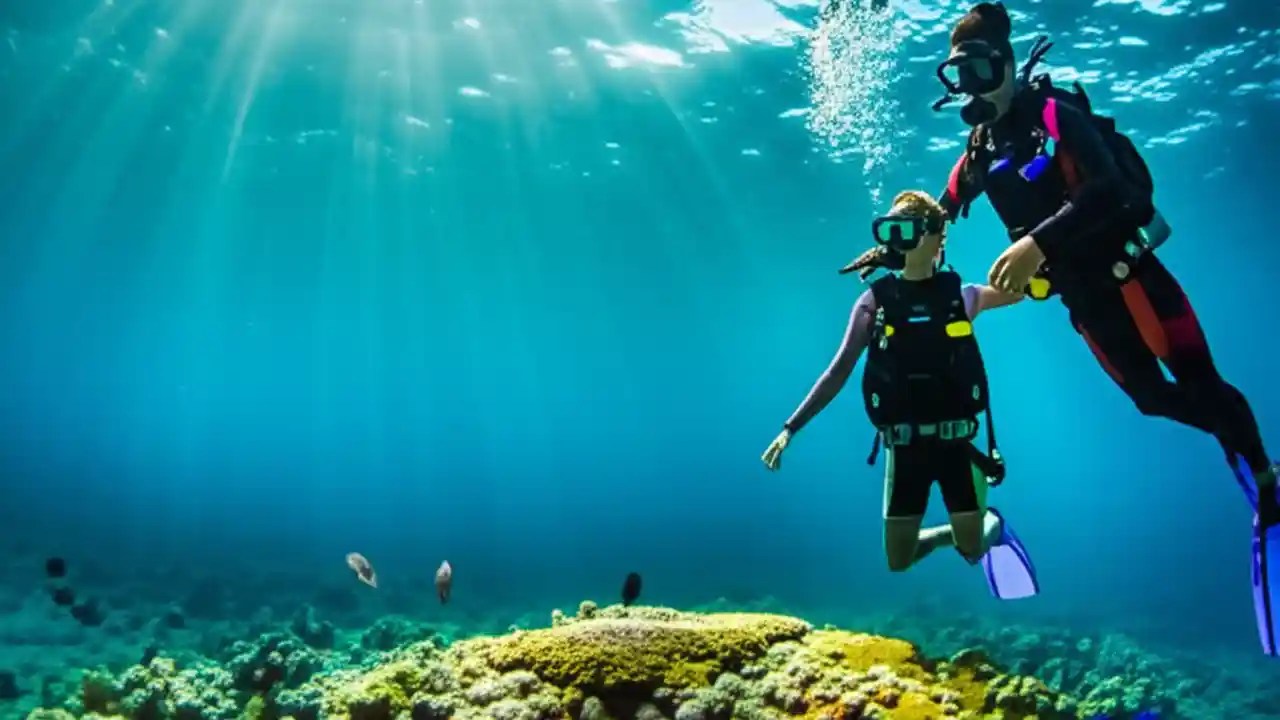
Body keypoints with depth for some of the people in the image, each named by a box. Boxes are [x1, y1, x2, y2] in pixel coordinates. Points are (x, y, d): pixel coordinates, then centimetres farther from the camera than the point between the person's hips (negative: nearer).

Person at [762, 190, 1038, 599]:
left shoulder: (961, 297, -1)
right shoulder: (875, 301, -2)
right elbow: (838, 373, -2)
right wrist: (789, 428, -7)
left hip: (958, 442, -1)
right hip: (904, 447, 1)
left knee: (972, 550, 5)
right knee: (898, 562, 5)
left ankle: (992, 526, 41)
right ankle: (951, 532, 36)